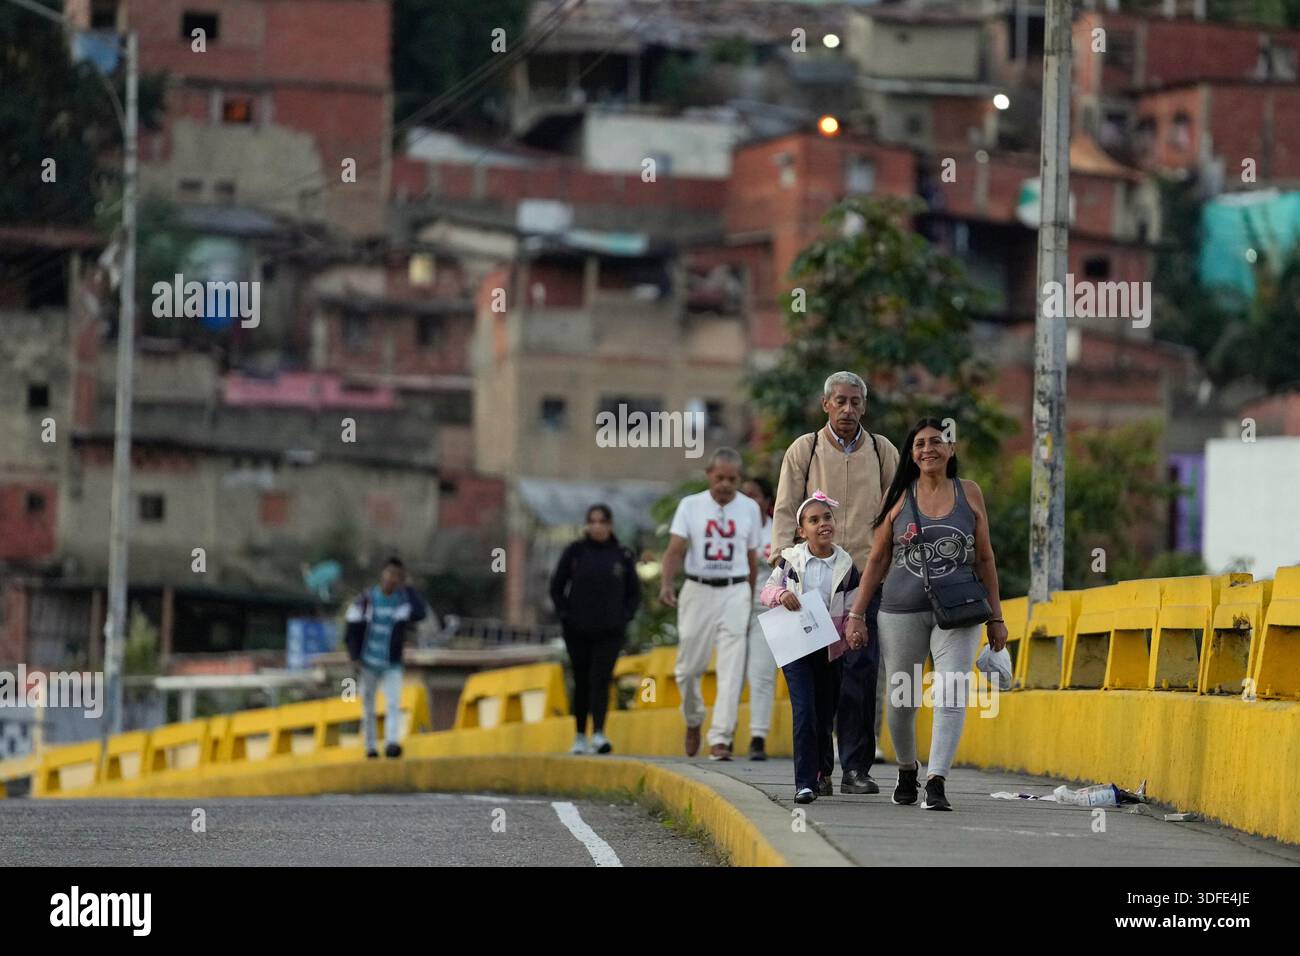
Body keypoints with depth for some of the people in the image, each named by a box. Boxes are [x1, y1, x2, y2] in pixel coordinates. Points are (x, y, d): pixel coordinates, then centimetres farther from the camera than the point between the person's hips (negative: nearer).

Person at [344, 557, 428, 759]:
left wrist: (406, 589, -13)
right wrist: (355, 655, -8)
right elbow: (352, 627, 2)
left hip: (392, 664, 0)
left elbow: (420, 613, -19)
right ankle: (370, 747, 16)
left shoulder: (404, 598, 0)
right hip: (368, 662, 0)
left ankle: (392, 742, -25)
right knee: (368, 707, 7)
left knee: (394, 704, -16)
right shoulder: (367, 598, -2)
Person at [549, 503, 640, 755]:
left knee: (600, 679, -14)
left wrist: (624, 618, -1)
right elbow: (556, 588, 6)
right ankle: (580, 737, 18)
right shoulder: (575, 552, 0)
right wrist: (566, 616, -3)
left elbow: (634, 593, 12)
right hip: (578, 631, 1)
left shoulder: (622, 556, 3)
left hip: (610, 632, -1)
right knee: (582, 683, 7)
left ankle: (598, 734, -21)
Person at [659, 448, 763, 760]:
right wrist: (667, 583, -25)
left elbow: (753, 558, 13)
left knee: (731, 669, -10)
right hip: (698, 590, 0)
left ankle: (720, 739, -11)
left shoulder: (749, 509, 6)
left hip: (735, 593, 0)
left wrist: (751, 601, 14)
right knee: (689, 666, 6)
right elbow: (675, 548, -8)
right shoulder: (690, 506, 2)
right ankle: (693, 721, 33)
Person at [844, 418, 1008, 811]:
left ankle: (936, 781, -22)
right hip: (902, 612, 1)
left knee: (951, 694, -17)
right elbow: (877, 560, 10)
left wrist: (996, 617, 10)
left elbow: (984, 558, 12)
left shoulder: (969, 493, 7)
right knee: (902, 698, 8)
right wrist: (856, 614, 5)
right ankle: (907, 770, 33)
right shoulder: (898, 497, 6)